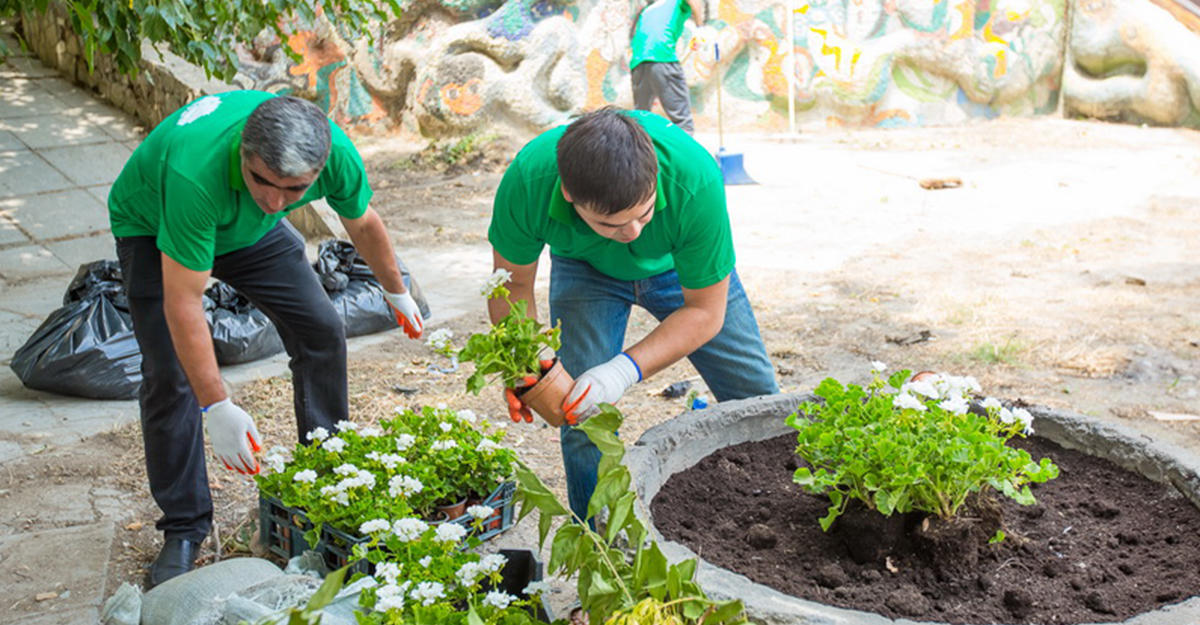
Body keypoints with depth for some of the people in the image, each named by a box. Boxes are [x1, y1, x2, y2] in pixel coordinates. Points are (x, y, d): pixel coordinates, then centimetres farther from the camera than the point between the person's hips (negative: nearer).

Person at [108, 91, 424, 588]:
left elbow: (363, 225, -7)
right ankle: (184, 526, 1)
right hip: (154, 226, -4)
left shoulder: (337, 154, -31)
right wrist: (217, 407, -43)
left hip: (250, 228, 4)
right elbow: (183, 304, -42)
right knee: (170, 373, -15)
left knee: (321, 332, 0)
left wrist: (397, 292, 9)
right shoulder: (194, 173, -47)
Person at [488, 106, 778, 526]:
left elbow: (705, 310, -30)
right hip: (586, 268, 0)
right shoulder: (527, 181, -39)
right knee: (584, 417, -13)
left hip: (680, 265, 0)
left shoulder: (695, 179, -42)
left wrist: (626, 370, -42)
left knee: (757, 399, 2)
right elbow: (513, 283, -19)